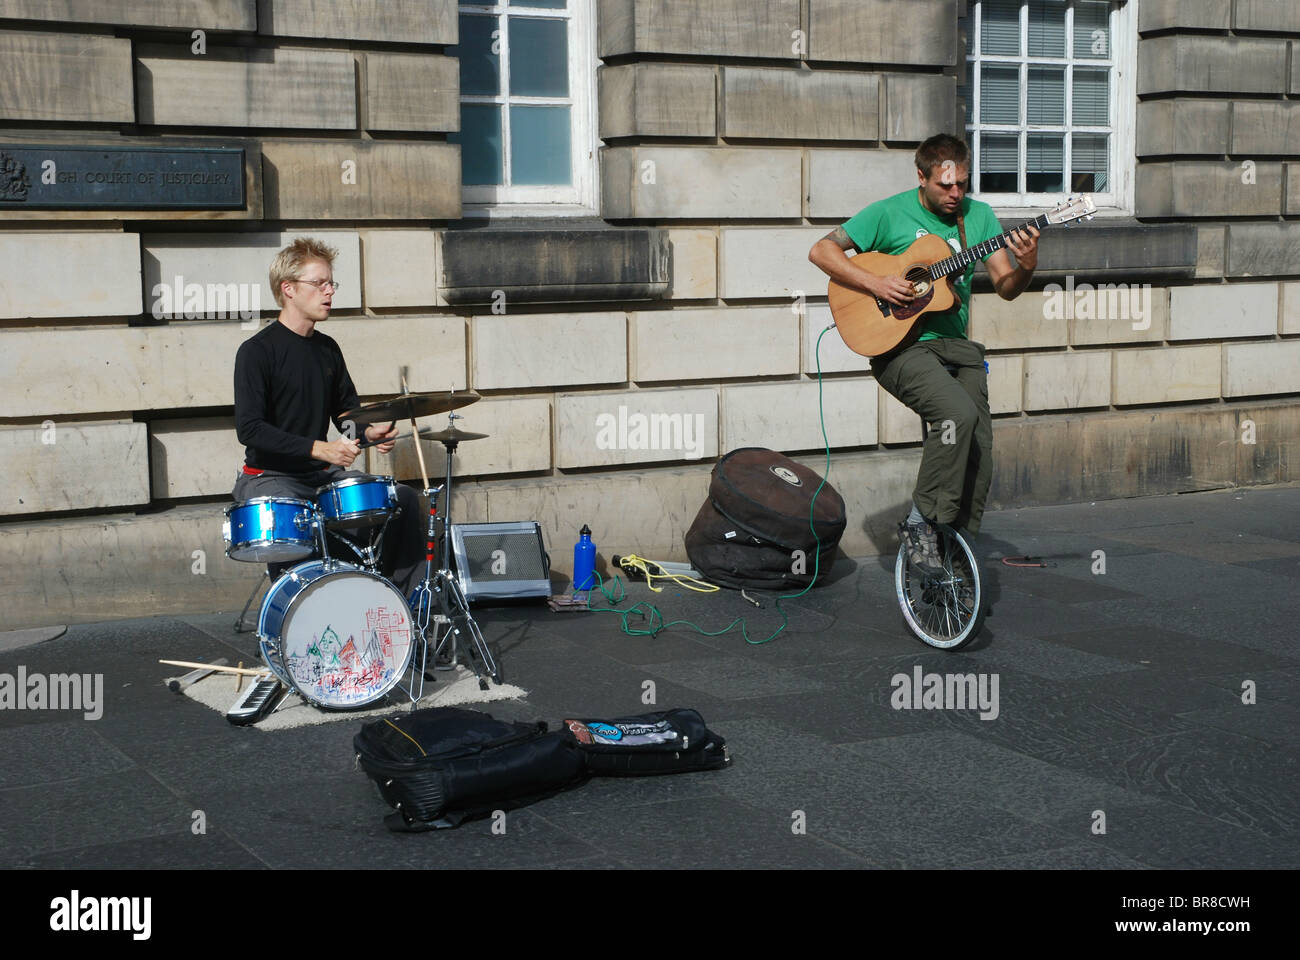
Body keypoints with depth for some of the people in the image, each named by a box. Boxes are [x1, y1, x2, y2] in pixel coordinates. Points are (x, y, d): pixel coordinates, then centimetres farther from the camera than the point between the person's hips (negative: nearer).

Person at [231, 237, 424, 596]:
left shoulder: (328, 349, 11)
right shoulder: (256, 351, -12)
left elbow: (346, 410, 20)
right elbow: (249, 428, -19)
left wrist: (369, 431, -4)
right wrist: (318, 448, -25)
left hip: (324, 473, 7)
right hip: (269, 477, -7)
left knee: (404, 499, -4)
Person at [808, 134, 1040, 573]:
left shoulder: (978, 215, 8)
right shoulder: (890, 213, -5)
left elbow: (1005, 287, 6)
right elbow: (822, 250, -5)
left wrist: (1026, 268, -16)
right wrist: (875, 283, -17)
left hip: (955, 344, 5)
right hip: (900, 345, -5)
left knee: (980, 455, -7)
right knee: (959, 414, -30)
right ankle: (919, 522, -16)